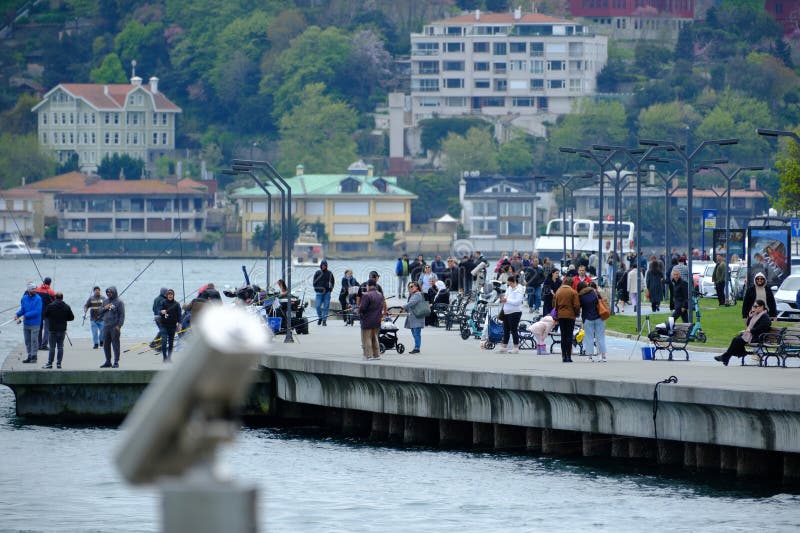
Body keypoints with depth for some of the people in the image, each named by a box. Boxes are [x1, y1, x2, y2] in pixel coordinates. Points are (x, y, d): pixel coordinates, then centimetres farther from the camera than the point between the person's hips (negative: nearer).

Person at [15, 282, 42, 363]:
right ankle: (29, 356, 21)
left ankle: (34, 356, 8)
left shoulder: (38, 299, -12)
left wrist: (26, 315, -15)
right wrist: (17, 314, -10)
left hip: (35, 323, -6)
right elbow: (22, 310, 10)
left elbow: (37, 311, -18)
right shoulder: (24, 298, 5)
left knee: (34, 340, -1)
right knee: (27, 341, 12)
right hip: (26, 323, 6)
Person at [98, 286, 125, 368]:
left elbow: (122, 315, -6)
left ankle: (116, 362, -1)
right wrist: (104, 308, -2)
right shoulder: (105, 301, 16)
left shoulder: (119, 302, -2)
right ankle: (108, 362, 16)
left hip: (115, 327, -6)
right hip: (106, 326, 6)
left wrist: (119, 325, -14)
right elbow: (100, 312, 19)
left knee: (115, 344, -4)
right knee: (106, 345, 8)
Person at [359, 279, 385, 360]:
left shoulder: (366, 295, -18)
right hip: (377, 321, 7)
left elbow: (362, 308, -20)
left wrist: (359, 311, 0)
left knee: (367, 338, 1)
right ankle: (376, 354, 20)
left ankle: (368, 355, 0)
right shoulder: (380, 295, 6)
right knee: (375, 338, 18)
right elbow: (382, 307, 10)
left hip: (367, 321, -7)